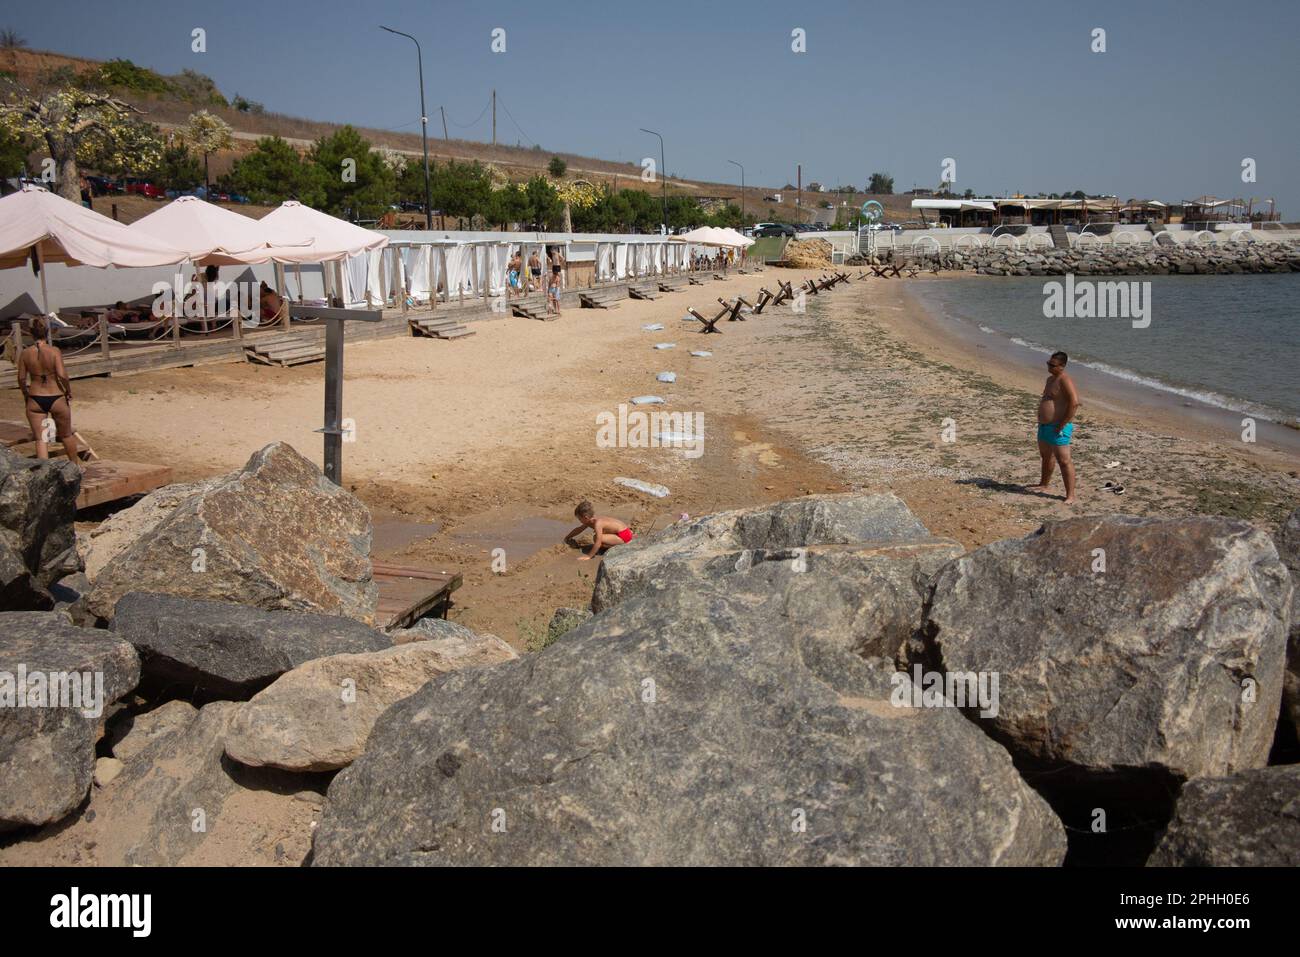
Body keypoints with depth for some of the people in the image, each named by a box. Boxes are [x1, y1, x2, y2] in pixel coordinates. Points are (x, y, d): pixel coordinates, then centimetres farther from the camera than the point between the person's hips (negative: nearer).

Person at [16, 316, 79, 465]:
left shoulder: (25, 353, -3)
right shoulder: (54, 351, -12)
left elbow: (21, 378, 0)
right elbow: (62, 375, -18)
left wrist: (26, 394, 16)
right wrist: (69, 390, -2)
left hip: (35, 399, 1)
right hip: (57, 398, -1)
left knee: (40, 440, 6)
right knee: (66, 435, 18)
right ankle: (75, 465, 34)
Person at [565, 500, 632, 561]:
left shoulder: (597, 523, -24)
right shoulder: (591, 520, 3)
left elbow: (598, 543, -30)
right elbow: (579, 529, 22)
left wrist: (589, 556, -25)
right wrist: (568, 537, 30)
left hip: (624, 536, -10)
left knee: (596, 539, -23)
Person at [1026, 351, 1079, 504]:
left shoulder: (1065, 381, -18)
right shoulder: (1050, 379, 14)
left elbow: (1074, 403, -27)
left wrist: (1062, 425, -23)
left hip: (1058, 428, -10)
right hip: (1044, 426, 11)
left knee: (1063, 460, -9)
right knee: (1046, 456, 25)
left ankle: (1070, 496, -7)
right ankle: (1043, 485, 43)